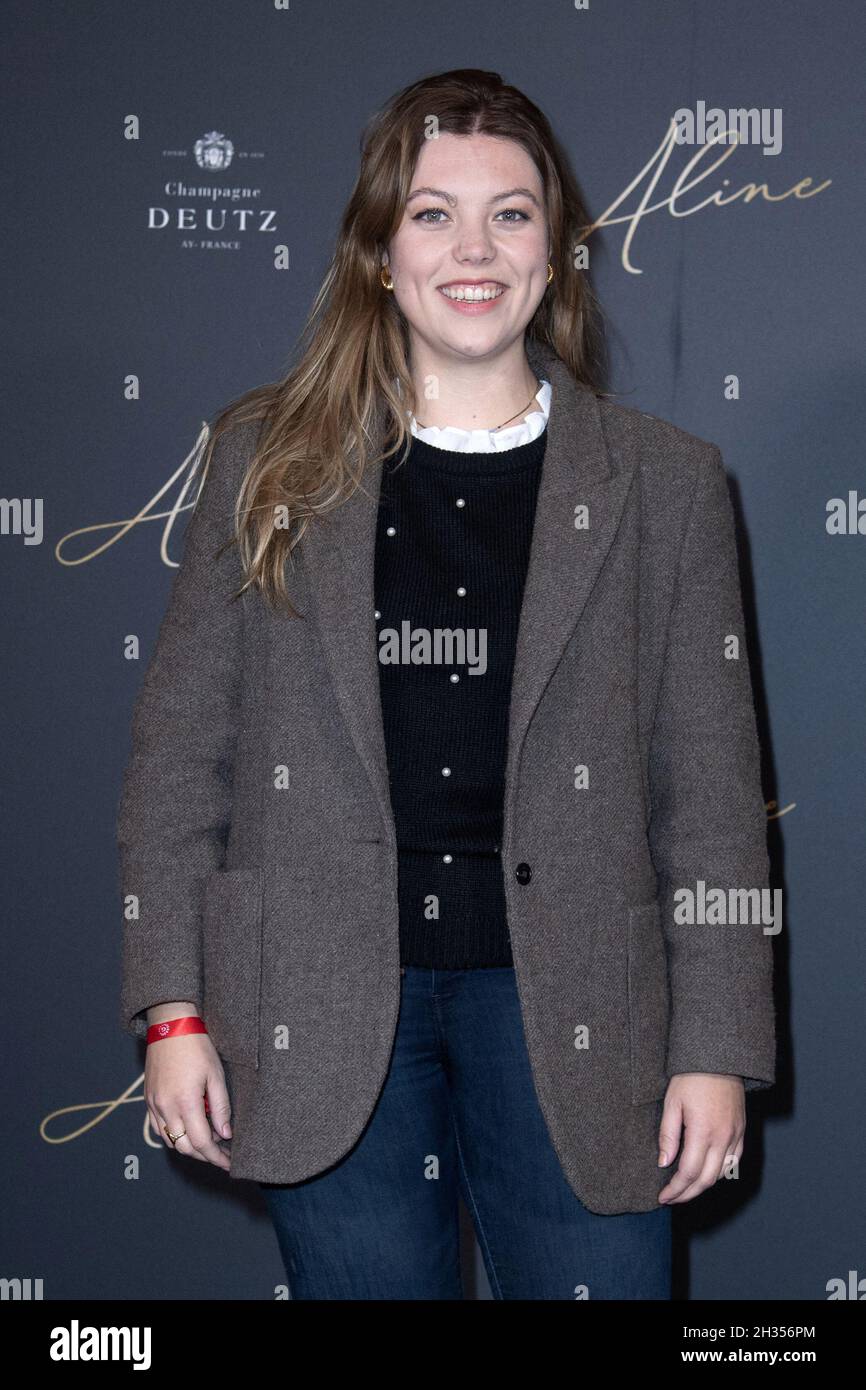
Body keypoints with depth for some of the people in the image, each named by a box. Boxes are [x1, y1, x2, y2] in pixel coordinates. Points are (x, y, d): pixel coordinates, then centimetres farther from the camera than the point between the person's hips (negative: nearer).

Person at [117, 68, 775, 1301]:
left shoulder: (666, 483, 4)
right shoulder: (268, 462, 5)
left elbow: (711, 794, 3)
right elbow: (177, 755, 5)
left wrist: (717, 1045, -1)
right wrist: (174, 1011, -1)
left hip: (570, 1006, 0)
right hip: (322, 1013, 0)